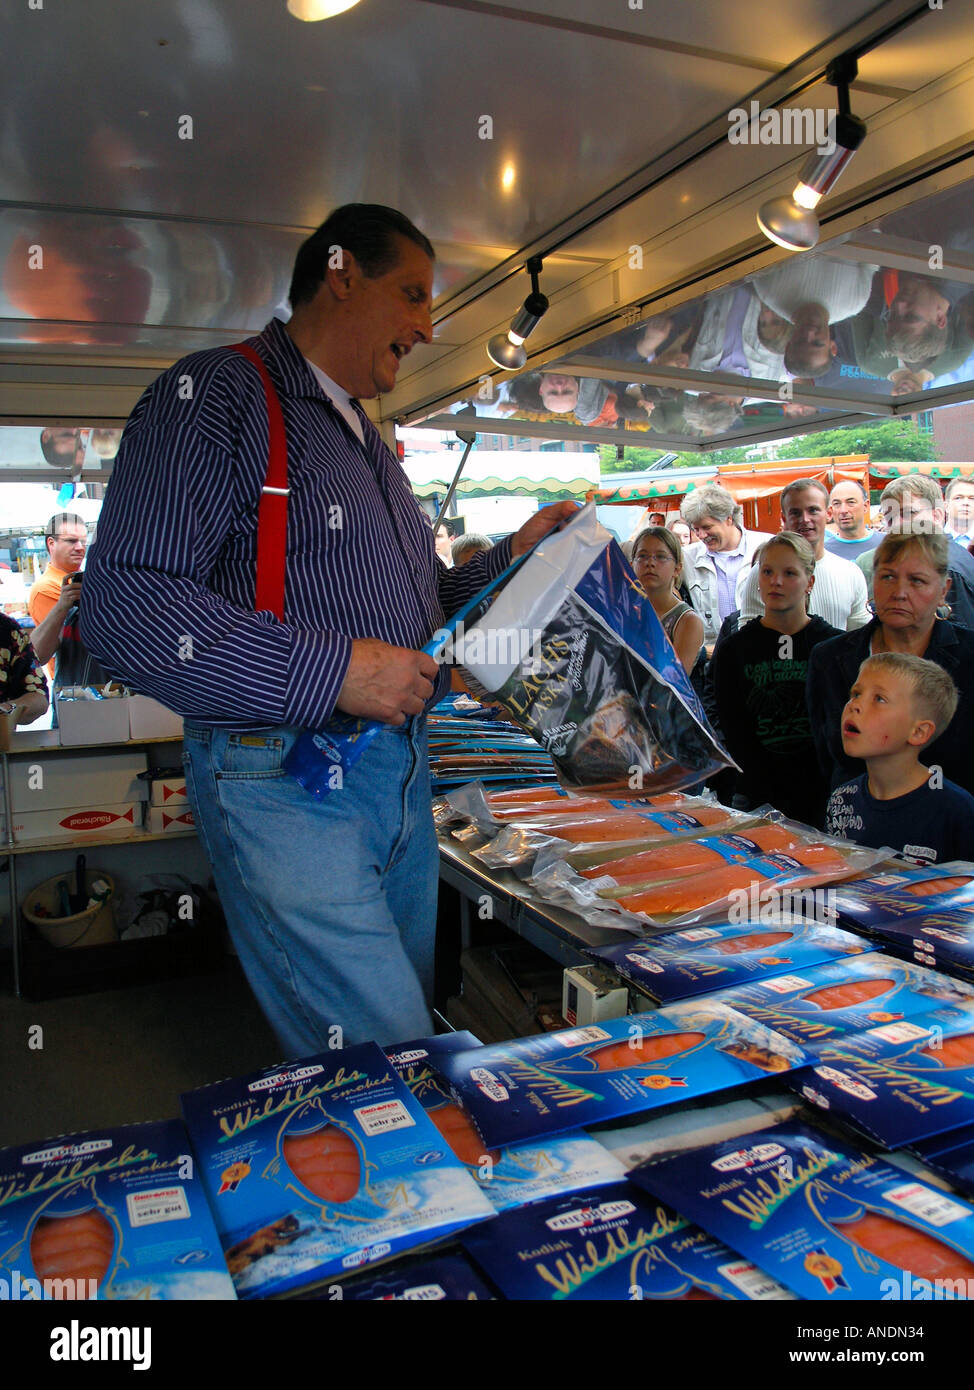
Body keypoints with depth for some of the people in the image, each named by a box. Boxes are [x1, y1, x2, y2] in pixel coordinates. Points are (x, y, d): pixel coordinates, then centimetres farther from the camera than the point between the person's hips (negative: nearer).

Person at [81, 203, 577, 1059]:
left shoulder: (369, 442, 21)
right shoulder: (215, 396, -7)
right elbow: (126, 604, -20)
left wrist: (514, 557, 11)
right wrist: (333, 672, -22)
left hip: (401, 777, 9)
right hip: (285, 786, -9)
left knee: (411, 1015, 17)